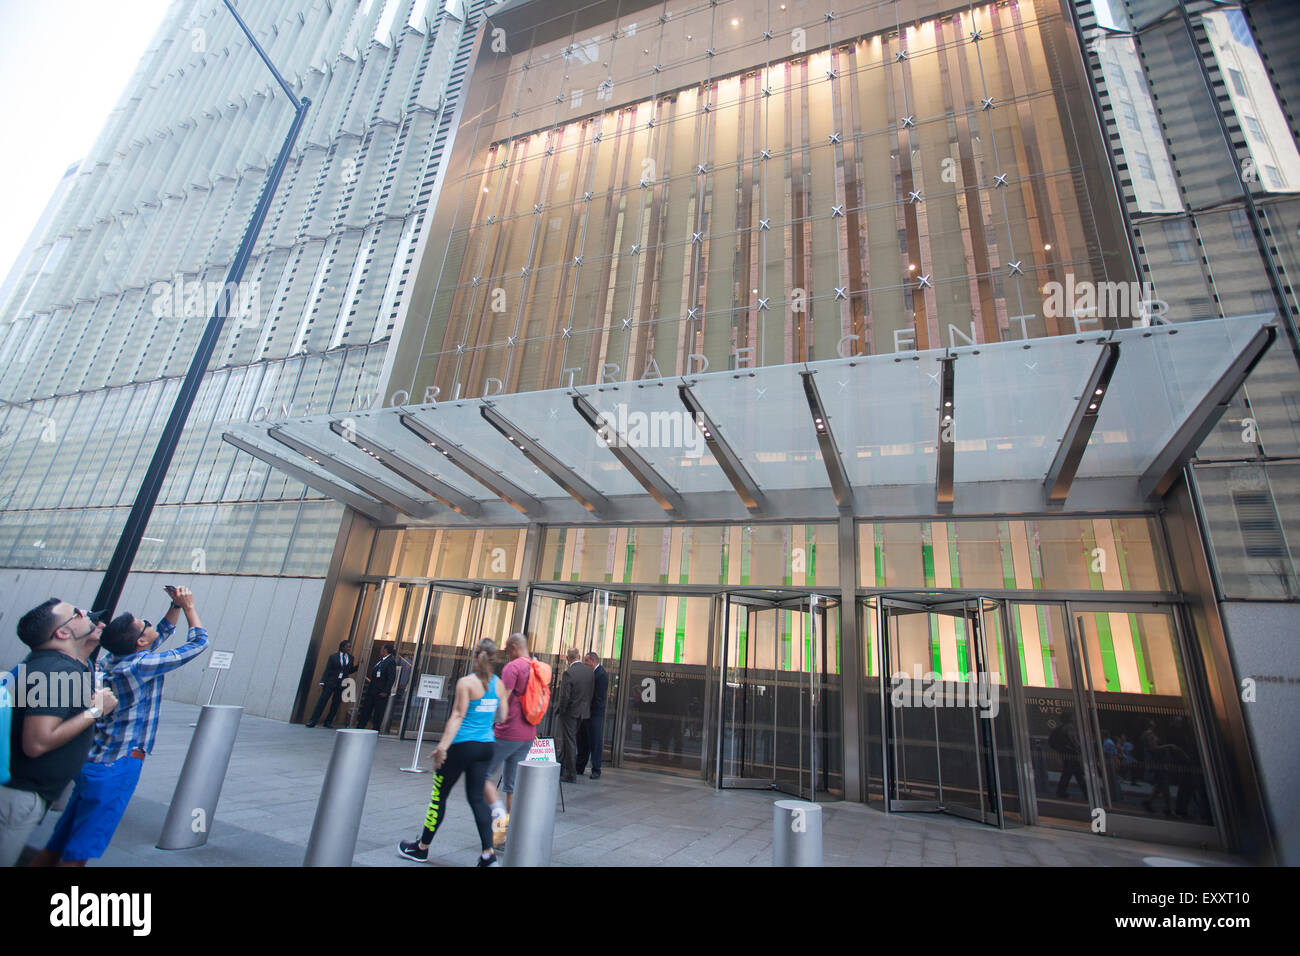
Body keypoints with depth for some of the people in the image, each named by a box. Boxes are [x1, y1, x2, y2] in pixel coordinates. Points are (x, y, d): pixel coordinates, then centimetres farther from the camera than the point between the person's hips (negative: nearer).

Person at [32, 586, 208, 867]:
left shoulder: (113, 660, 6)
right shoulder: (142, 665, -18)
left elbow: (162, 634, 23)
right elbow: (198, 642, -11)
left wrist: (176, 605, 13)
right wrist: (188, 606, -2)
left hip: (93, 763, 9)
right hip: (116, 767, -9)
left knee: (55, 848, 16)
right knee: (77, 854, -1)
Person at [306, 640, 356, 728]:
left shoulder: (350, 658, 9)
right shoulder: (333, 657, 1)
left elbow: (350, 671, 11)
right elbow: (327, 670, -2)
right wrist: (322, 682, -10)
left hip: (342, 684, 3)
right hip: (331, 682, -3)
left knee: (335, 704, 6)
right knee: (322, 701, -5)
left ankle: (328, 722, 18)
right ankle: (313, 721, 3)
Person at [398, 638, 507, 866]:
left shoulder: (466, 682, -11)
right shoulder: (498, 684, 3)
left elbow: (458, 716, -15)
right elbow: (502, 717, 6)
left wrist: (442, 746, -13)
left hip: (463, 745, -5)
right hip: (486, 746, 5)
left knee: (439, 794, 12)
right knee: (476, 797, 11)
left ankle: (421, 848, 27)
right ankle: (488, 854, 6)